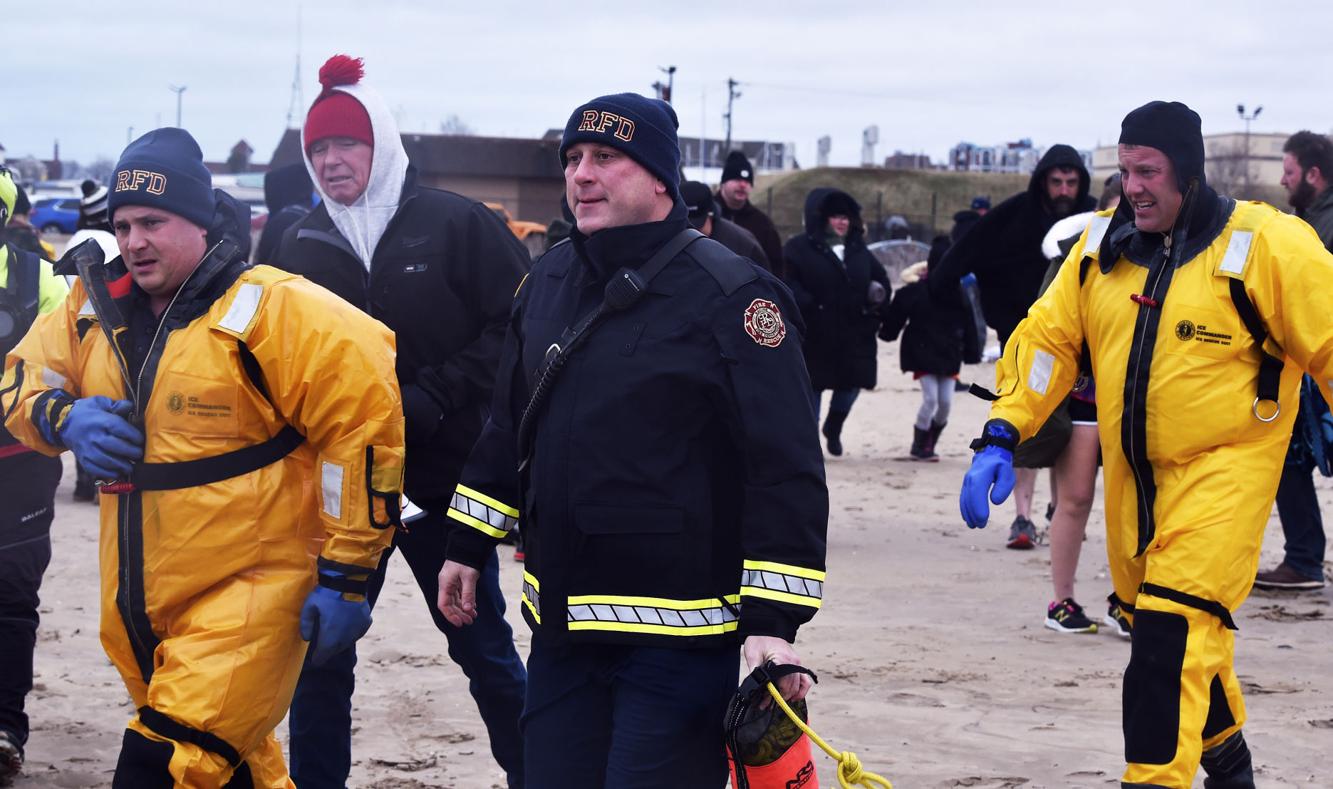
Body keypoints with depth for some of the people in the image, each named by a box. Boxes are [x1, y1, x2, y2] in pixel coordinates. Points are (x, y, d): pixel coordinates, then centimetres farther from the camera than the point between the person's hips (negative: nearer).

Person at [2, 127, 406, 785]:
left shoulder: (270, 309, -12)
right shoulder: (97, 305, 7)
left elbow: (366, 416, -14)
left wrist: (344, 575, -14)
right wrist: (64, 418, -6)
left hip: (249, 595, -7)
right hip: (138, 605, 7)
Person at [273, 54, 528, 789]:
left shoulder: (457, 224, -7)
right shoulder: (302, 245, 5)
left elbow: (515, 331, -10)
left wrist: (428, 399, -16)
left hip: (445, 477, -3)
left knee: (483, 645, 10)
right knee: (321, 651, 4)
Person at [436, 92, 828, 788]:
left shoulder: (731, 296, -12)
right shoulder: (548, 281, 11)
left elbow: (786, 472, -15)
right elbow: (507, 429, 22)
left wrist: (774, 622, -20)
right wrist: (468, 546, 21)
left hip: (680, 641, -7)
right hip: (562, 626, 7)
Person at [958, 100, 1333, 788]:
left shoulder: (1266, 245, -13)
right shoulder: (1103, 245, 3)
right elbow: (1047, 337, 5)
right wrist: (1002, 435, -5)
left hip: (1223, 466, -6)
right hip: (1132, 470, 6)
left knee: (1173, 626, -18)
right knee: (1152, 614, 18)